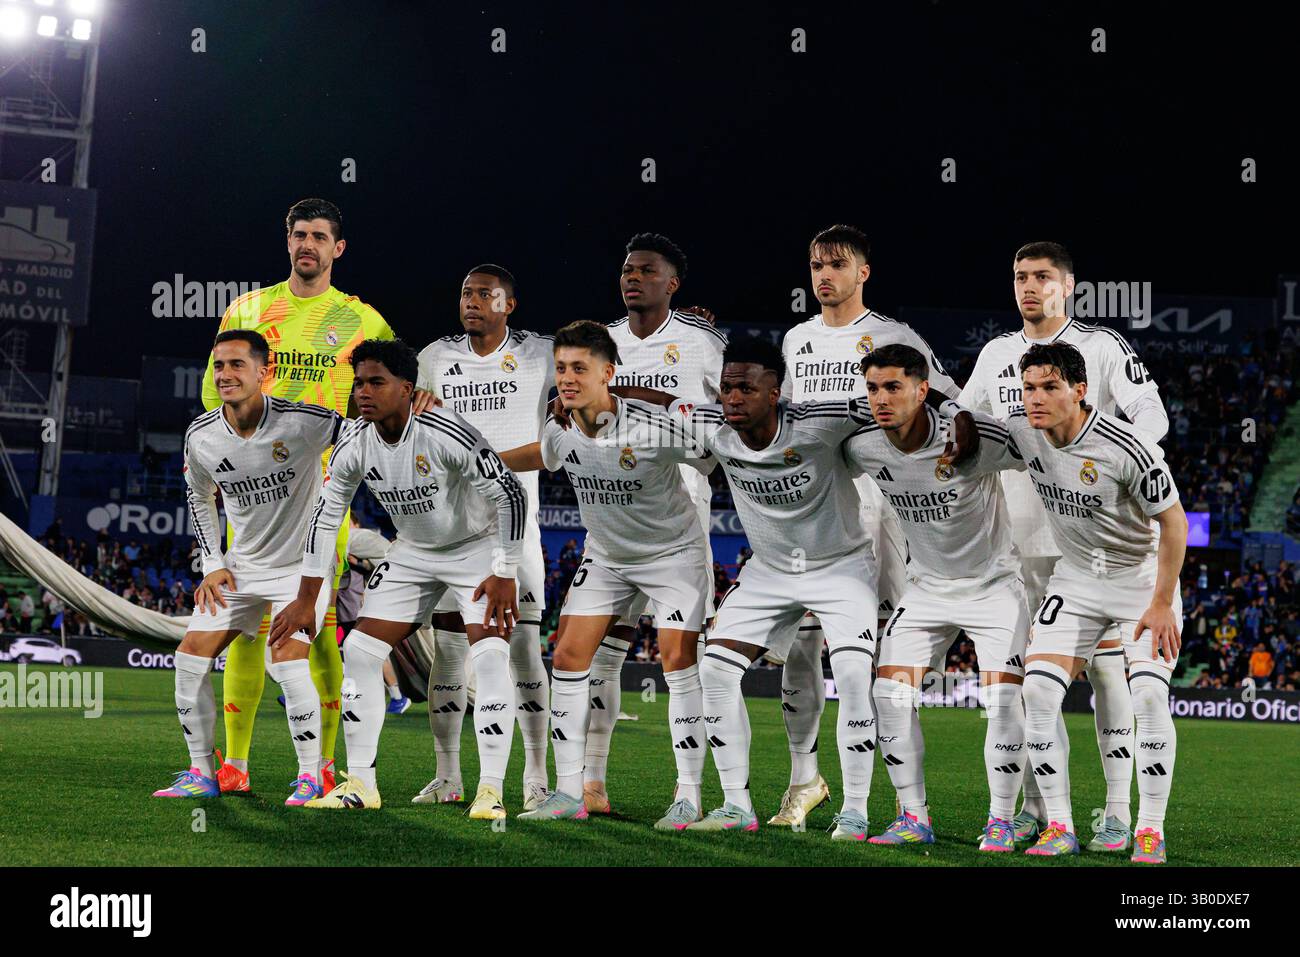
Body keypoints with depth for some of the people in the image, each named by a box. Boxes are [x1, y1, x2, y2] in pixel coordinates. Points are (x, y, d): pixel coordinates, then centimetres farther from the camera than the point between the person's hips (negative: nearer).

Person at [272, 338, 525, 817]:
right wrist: (305, 601, -1)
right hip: (413, 552, 6)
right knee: (360, 651, -2)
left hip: (478, 546, -5)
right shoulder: (353, 446, -14)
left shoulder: (446, 435, -31)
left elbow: (512, 495, -24)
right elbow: (324, 517, -1)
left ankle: (491, 789, -16)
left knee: (490, 655, -21)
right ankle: (360, 784, 6)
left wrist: (504, 575, -22)